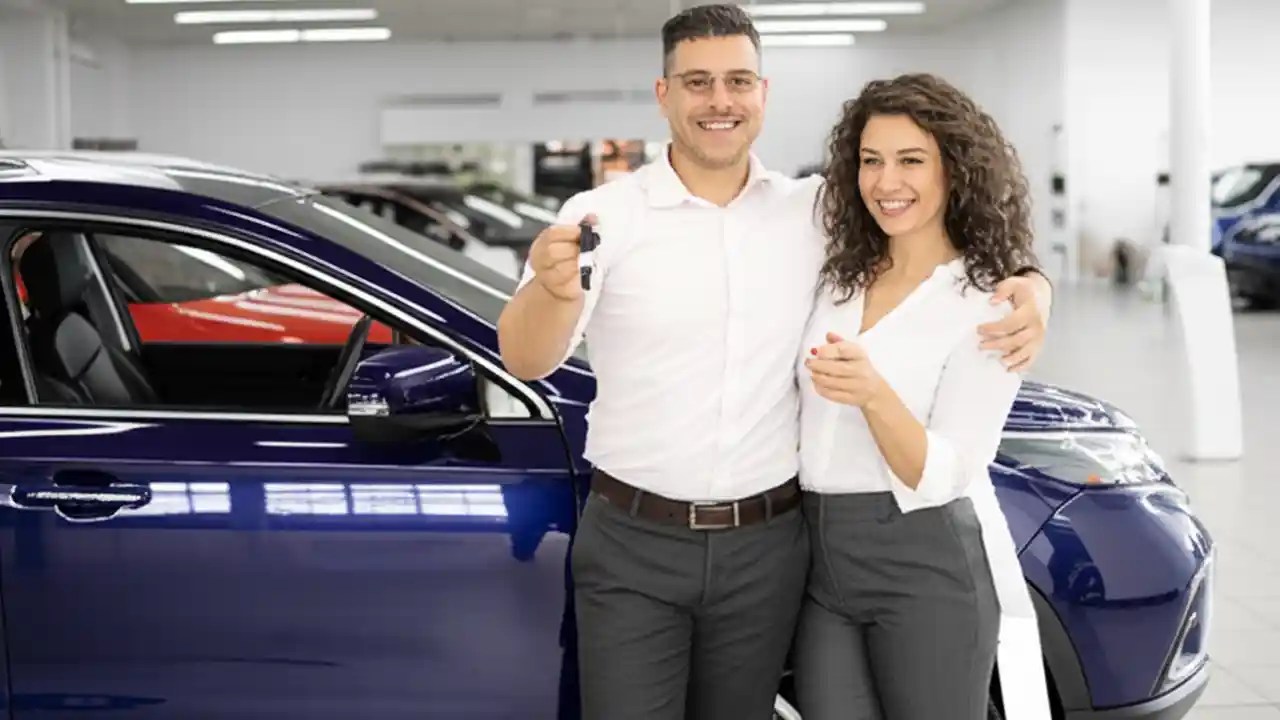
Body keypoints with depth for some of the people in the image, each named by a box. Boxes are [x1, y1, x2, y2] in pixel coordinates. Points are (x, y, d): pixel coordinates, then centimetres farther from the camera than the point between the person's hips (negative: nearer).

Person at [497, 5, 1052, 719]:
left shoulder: (816, 211, 1)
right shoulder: (604, 214, -8)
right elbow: (525, 360, -20)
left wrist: (1028, 289, -14)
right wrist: (553, 290, -44)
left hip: (766, 547, 3)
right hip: (632, 545, -2)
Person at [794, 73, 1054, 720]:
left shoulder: (989, 306, -8)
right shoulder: (837, 279, 9)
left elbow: (938, 477, -17)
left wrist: (873, 393, -31)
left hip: (927, 569, -5)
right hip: (823, 563, 5)